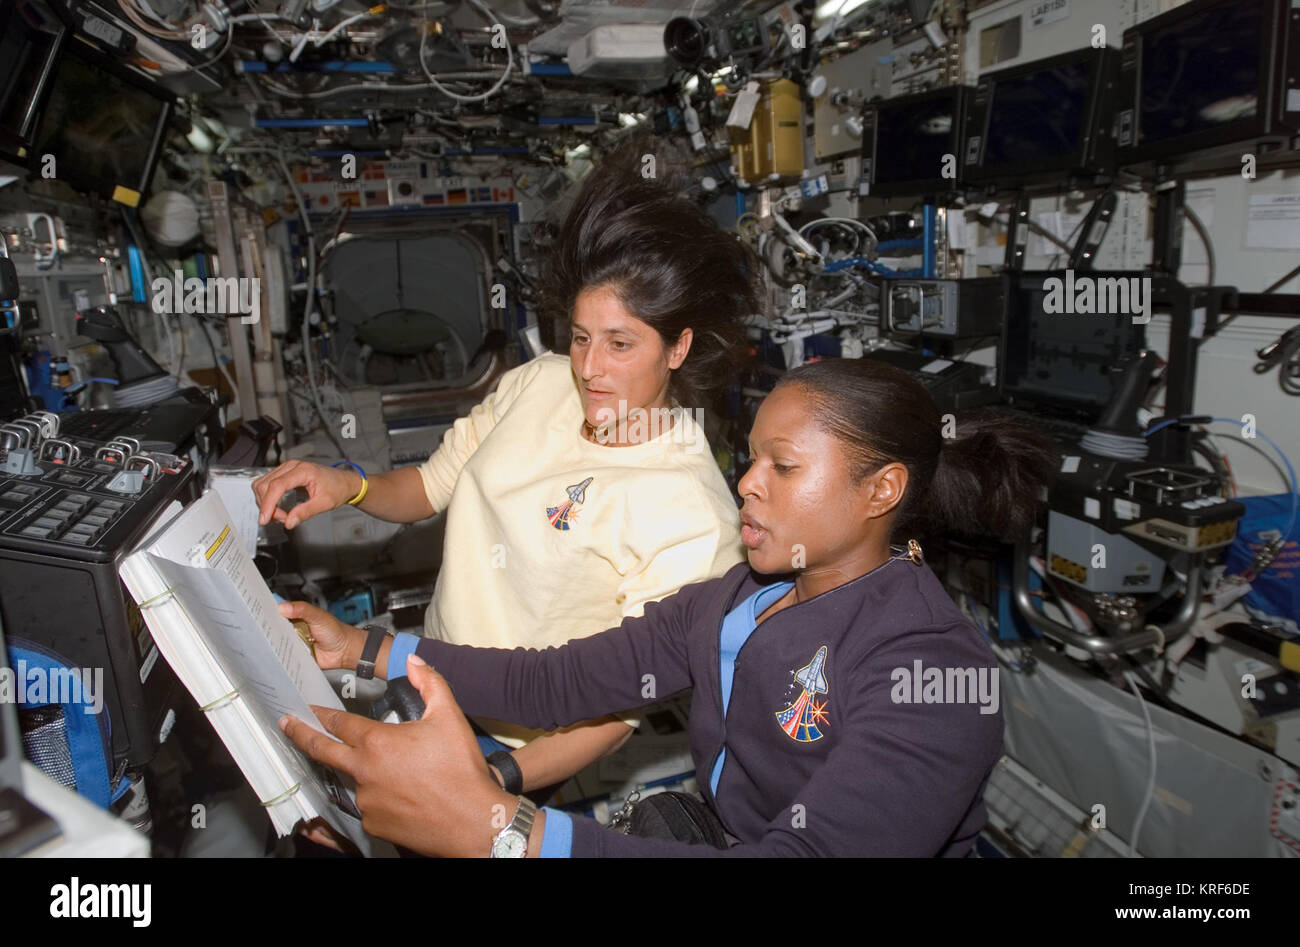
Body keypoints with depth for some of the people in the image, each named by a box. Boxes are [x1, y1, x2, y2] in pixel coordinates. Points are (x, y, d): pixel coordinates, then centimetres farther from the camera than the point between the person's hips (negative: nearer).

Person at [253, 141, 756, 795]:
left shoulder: (691, 514, -25)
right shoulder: (540, 382, -5)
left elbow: (624, 703, -23)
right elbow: (434, 483, 7)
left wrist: (493, 782, -35)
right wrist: (350, 487, -13)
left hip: (523, 745, -6)